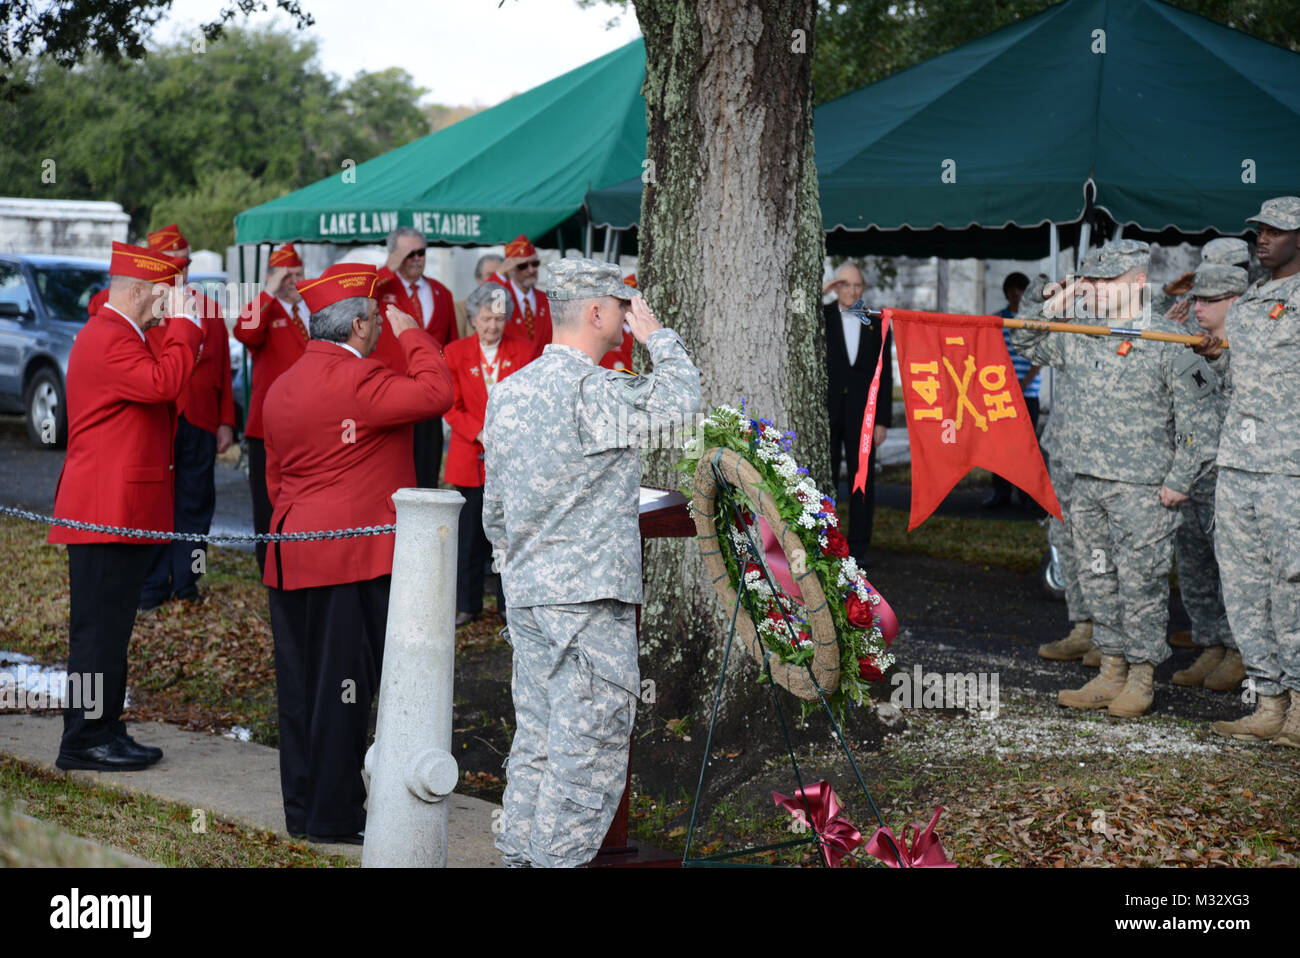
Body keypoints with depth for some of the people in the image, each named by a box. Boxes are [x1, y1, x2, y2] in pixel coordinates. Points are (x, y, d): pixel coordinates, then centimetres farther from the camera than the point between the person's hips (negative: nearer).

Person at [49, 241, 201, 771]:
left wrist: (182, 330, 10)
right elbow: (163, 383, -29)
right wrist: (184, 325, -19)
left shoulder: (114, 334, 20)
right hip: (108, 511, -11)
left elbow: (155, 387, 17)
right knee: (99, 629, -5)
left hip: (117, 511, 11)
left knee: (108, 628, 14)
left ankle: (102, 730, 21)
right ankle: (84, 741, 0)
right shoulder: (109, 338, -16)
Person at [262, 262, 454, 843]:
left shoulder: (283, 386, 15)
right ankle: (332, 815, 3)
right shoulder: (355, 378, -15)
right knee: (343, 685, -2)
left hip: (292, 556, 9)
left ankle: (303, 809, 20)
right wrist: (410, 334, -5)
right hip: (351, 556, -9)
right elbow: (435, 393, -19)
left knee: (303, 685, 12)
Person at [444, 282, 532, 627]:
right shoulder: (455, 353, 3)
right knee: (470, 532, 4)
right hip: (470, 456, 0)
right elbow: (452, 406, 0)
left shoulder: (523, 350, 4)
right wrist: (482, 434, -13)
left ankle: (509, 602, 12)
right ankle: (467, 604, 14)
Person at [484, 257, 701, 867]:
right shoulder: (594, 391, -16)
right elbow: (679, 401, -11)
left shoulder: (508, 392, 11)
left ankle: (520, 852, 18)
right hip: (588, 593, -8)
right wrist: (658, 337, 1)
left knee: (537, 737, 14)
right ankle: (560, 859, 0)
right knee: (590, 738, -2)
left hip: (526, 591, 9)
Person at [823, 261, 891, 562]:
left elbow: (884, 375, 4)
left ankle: (857, 548, 8)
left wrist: (882, 421, -1)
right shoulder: (822, 317, 5)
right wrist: (819, 293, -14)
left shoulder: (877, 323, 5)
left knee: (862, 480, 2)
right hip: (826, 412, 0)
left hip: (861, 413, 0)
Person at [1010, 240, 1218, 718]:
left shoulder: (1169, 343, -8)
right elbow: (1027, 343, 23)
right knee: (1098, 579, 11)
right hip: (1089, 483, 6)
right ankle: (1111, 673, 21)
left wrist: (1179, 481, -10)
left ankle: (1141, 678, 10)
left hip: (1143, 489, -6)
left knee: (1140, 581, -1)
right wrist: (1055, 305, 6)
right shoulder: (1082, 338, 9)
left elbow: (1196, 418, -7)